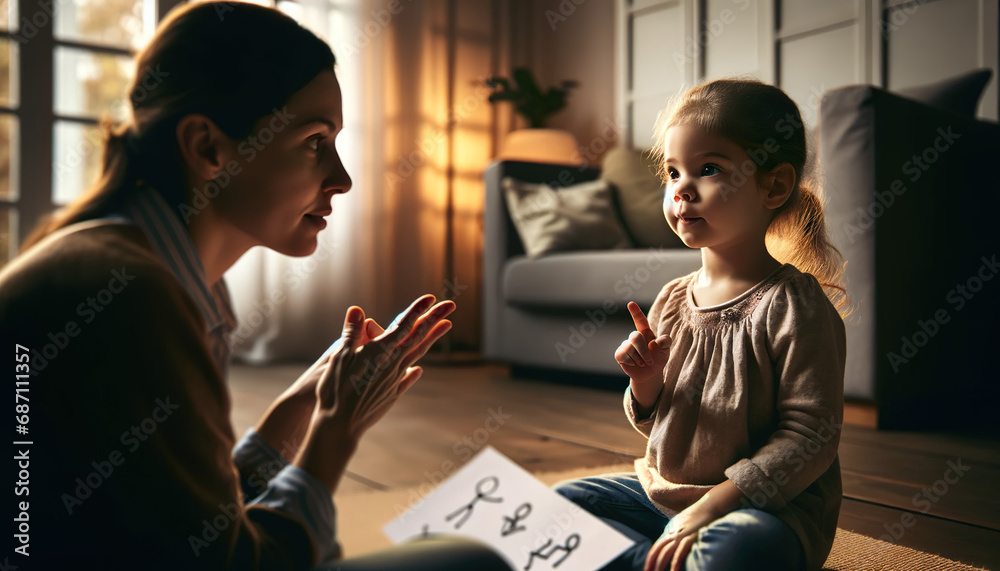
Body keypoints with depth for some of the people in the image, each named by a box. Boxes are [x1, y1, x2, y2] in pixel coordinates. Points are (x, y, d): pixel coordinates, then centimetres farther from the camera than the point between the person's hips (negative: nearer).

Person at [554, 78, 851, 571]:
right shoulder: (672, 299, 4)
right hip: (663, 491, 7)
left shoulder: (793, 304, -15)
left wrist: (710, 506, -25)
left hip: (766, 507, -6)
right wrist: (646, 383, -9)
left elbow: (810, 437, -18)